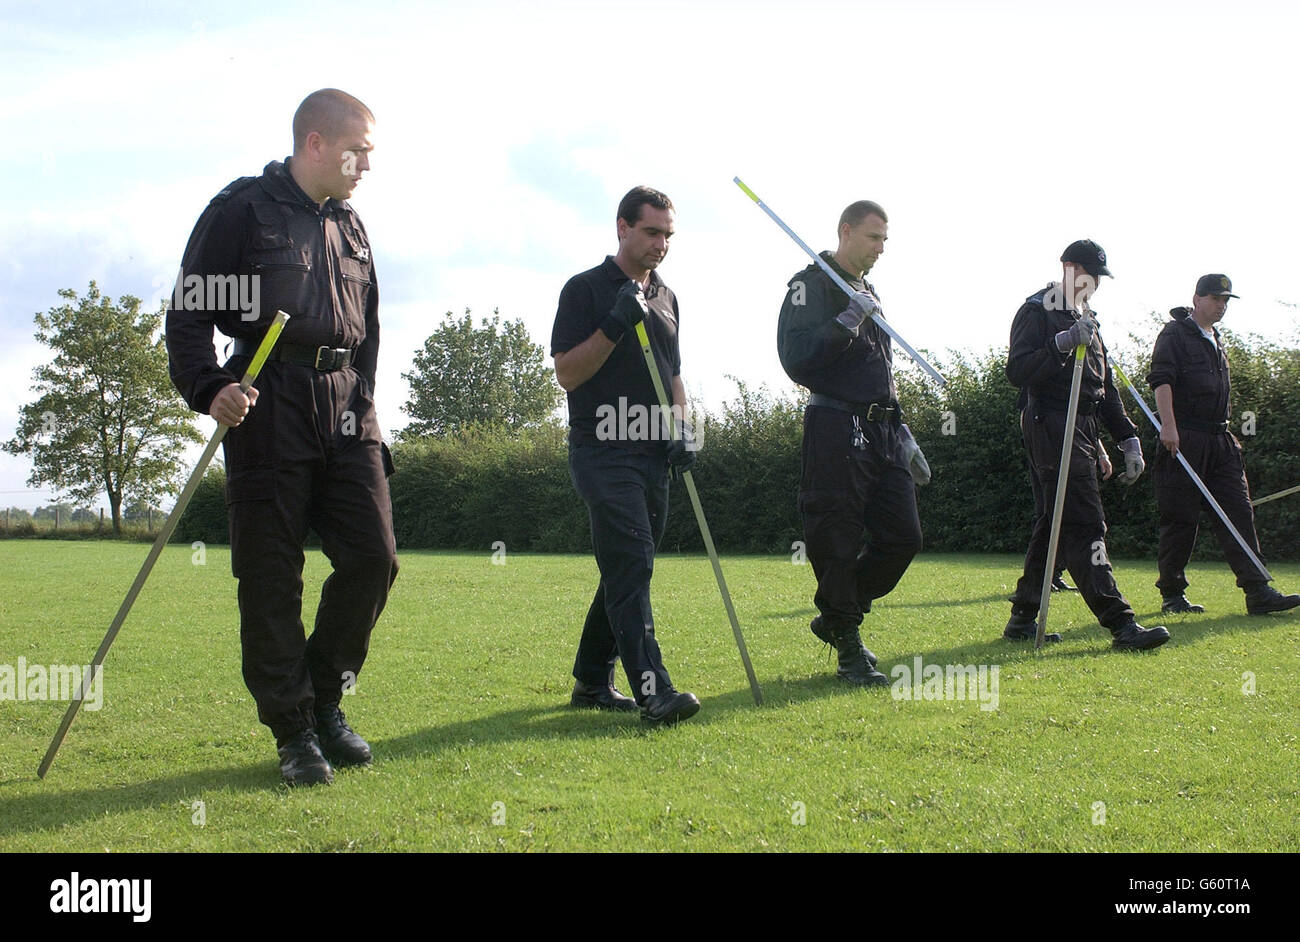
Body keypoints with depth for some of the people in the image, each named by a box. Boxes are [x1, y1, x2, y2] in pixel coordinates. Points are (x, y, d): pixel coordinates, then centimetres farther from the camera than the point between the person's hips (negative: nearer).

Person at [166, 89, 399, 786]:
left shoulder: (350, 226, 19)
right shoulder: (242, 209, 0)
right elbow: (188, 311, -4)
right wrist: (208, 388, -19)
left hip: (345, 413, 6)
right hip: (266, 411, -5)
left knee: (373, 557, -3)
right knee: (271, 576, -2)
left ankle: (325, 696, 16)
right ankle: (293, 729, 8)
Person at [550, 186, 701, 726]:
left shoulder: (665, 297, 18)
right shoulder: (585, 290, -3)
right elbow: (567, 373, -10)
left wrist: (681, 427, 8)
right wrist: (616, 324, -20)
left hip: (652, 455, 8)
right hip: (602, 452, -7)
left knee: (627, 573, 11)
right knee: (630, 568, -16)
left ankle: (592, 681, 21)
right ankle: (653, 690, -22)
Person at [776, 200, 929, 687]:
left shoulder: (869, 294, 22)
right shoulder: (811, 285, -4)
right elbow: (796, 359, -17)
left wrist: (904, 437, 25)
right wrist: (847, 322, -23)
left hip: (884, 432, 8)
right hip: (836, 431, -8)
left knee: (904, 537, 4)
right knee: (838, 546, -4)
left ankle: (834, 616, 21)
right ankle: (849, 650, 6)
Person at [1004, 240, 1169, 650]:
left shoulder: (1085, 319, 23)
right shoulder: (1037, 312, -5)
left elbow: (1104, 386, 24)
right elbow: (1017, 371, -17)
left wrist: (1128, 439, 17)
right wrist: (1061, 344, -28)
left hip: (1082, 430, 9)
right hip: (1051, 427, -9)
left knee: (1052, 525, 10)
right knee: (1085, 526, -13)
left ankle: (1023, 620, 16)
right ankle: (1120, 624, -19)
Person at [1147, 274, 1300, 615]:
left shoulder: (1215, 341, 22)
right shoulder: (1175, 334, -3)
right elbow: (1161, 379, -15)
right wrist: (1168, 425, -26)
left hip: (1221, 440, 8)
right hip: (1183, 439, -8)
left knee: (1239, 512, 0)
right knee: (1180, 518, -3)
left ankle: (1258, 592, -3)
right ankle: (1172, 594, 6)